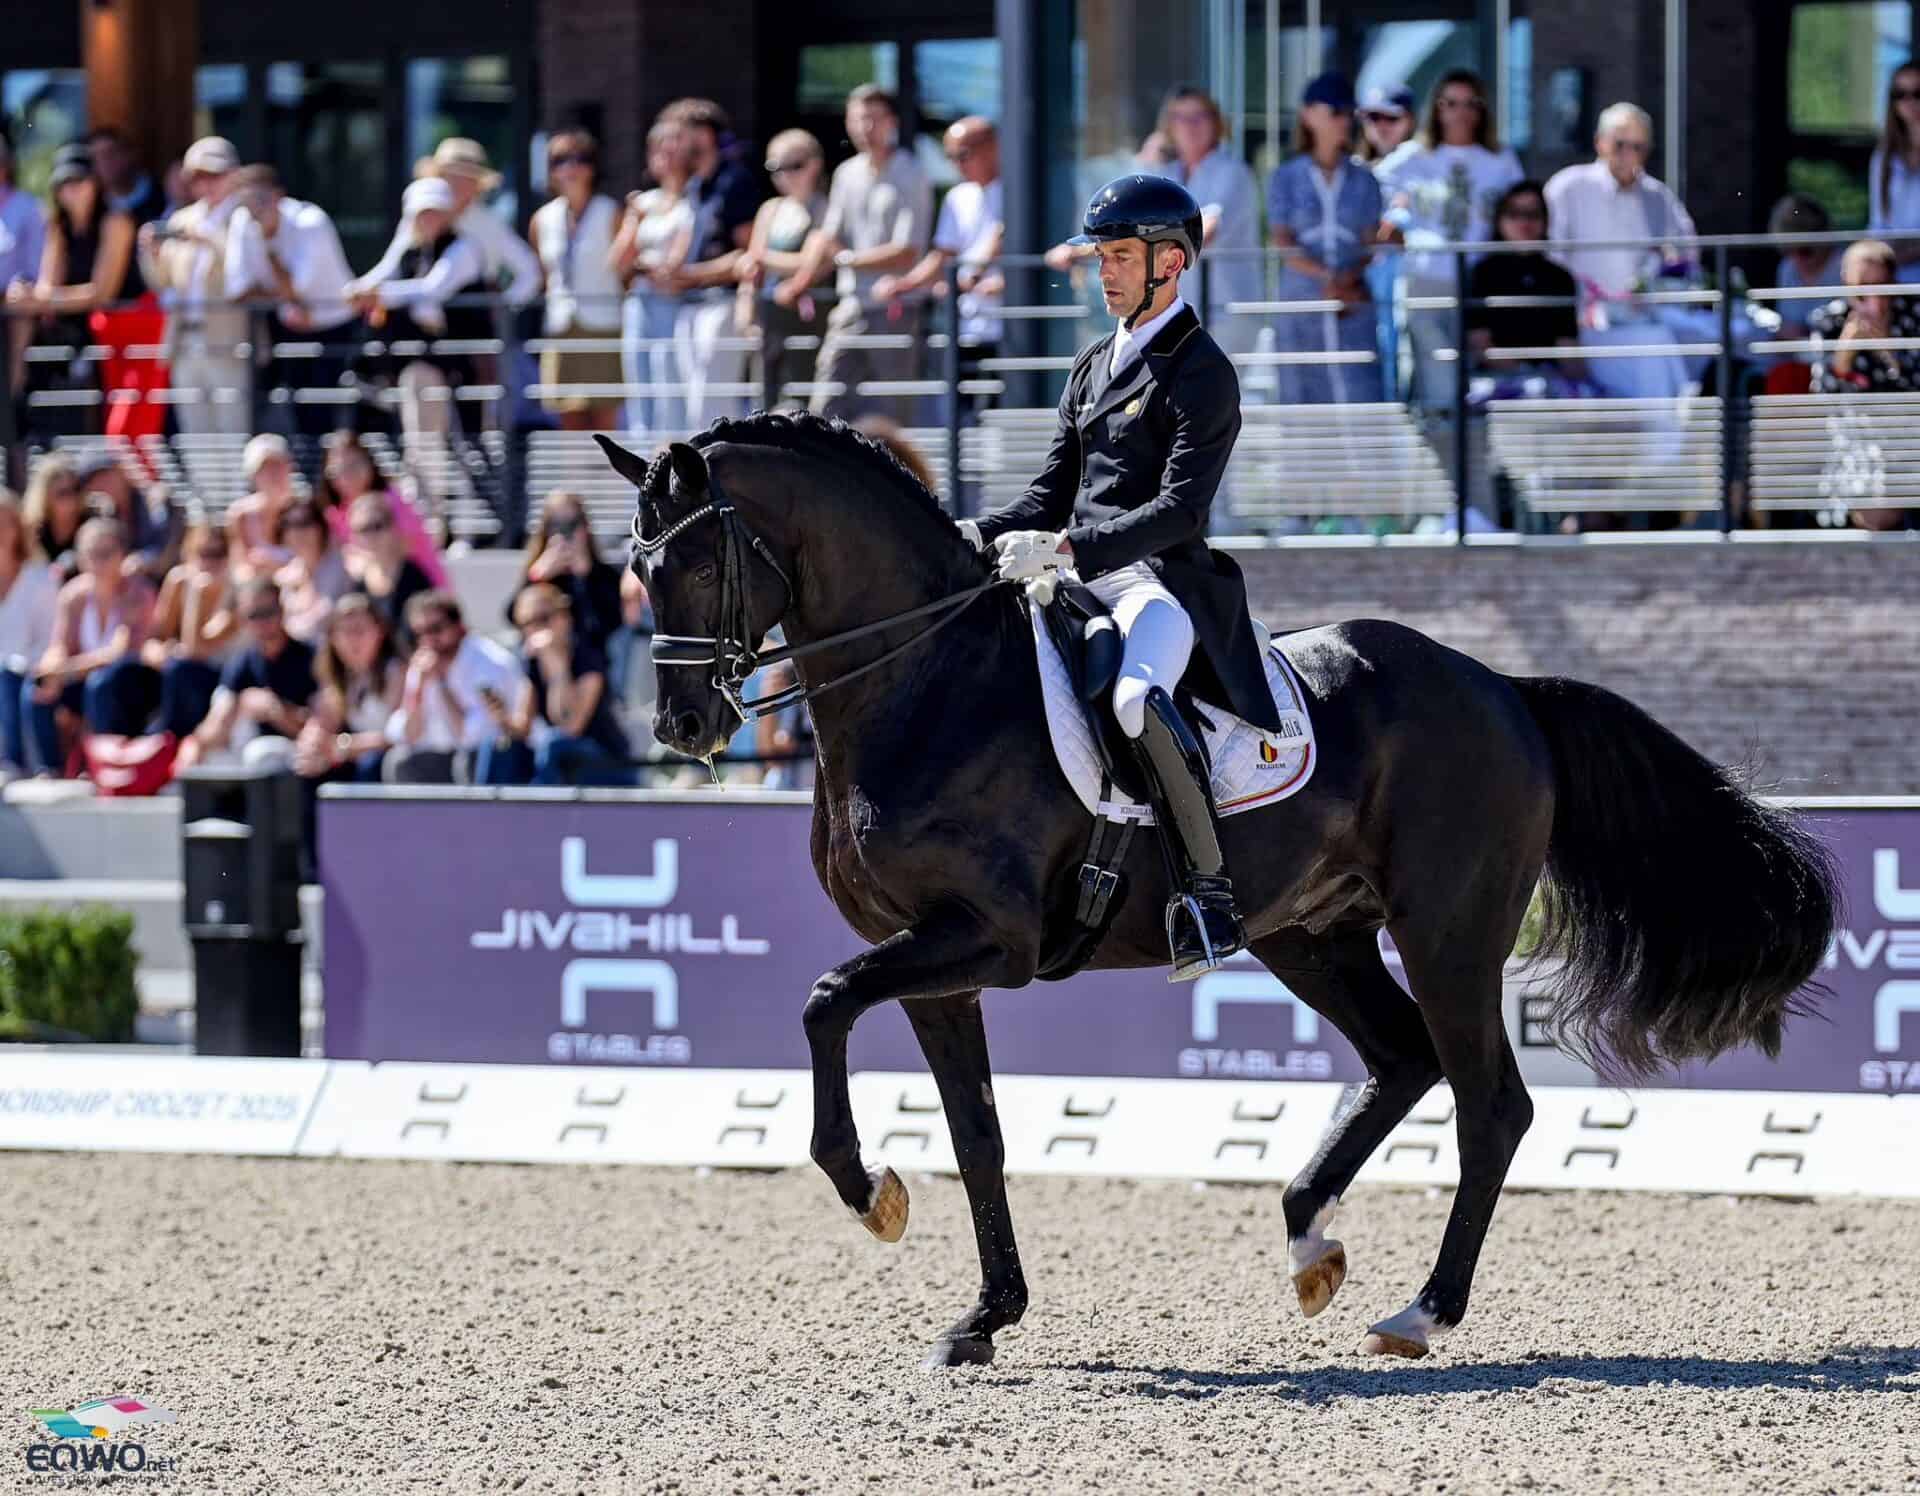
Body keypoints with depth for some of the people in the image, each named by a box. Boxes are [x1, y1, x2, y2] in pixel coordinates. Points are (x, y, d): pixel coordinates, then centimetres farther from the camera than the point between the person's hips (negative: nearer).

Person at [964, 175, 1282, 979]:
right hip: (1083, 580, 9)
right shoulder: (1095, 362, 20)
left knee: (1139, 700, -39)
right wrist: (980, 536, 3)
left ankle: (1208, 887, -28)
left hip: (1159, 580, -9)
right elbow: (1054, 489, 21)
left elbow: (1180, 510, -16)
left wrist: (1063, 546, -25)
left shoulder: (1202, 374, -6)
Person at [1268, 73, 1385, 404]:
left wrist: (1349, 279, -15)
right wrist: (1326, 276, -16)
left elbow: (1371, 243, 5)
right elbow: (1282, 244, -2)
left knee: (1360, 395, -10)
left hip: (1354, 303, 1)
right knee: (1303, 396, -1)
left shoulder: (1363, 180, 10)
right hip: (1301, 302, -1)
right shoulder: (1286, 178, 6)